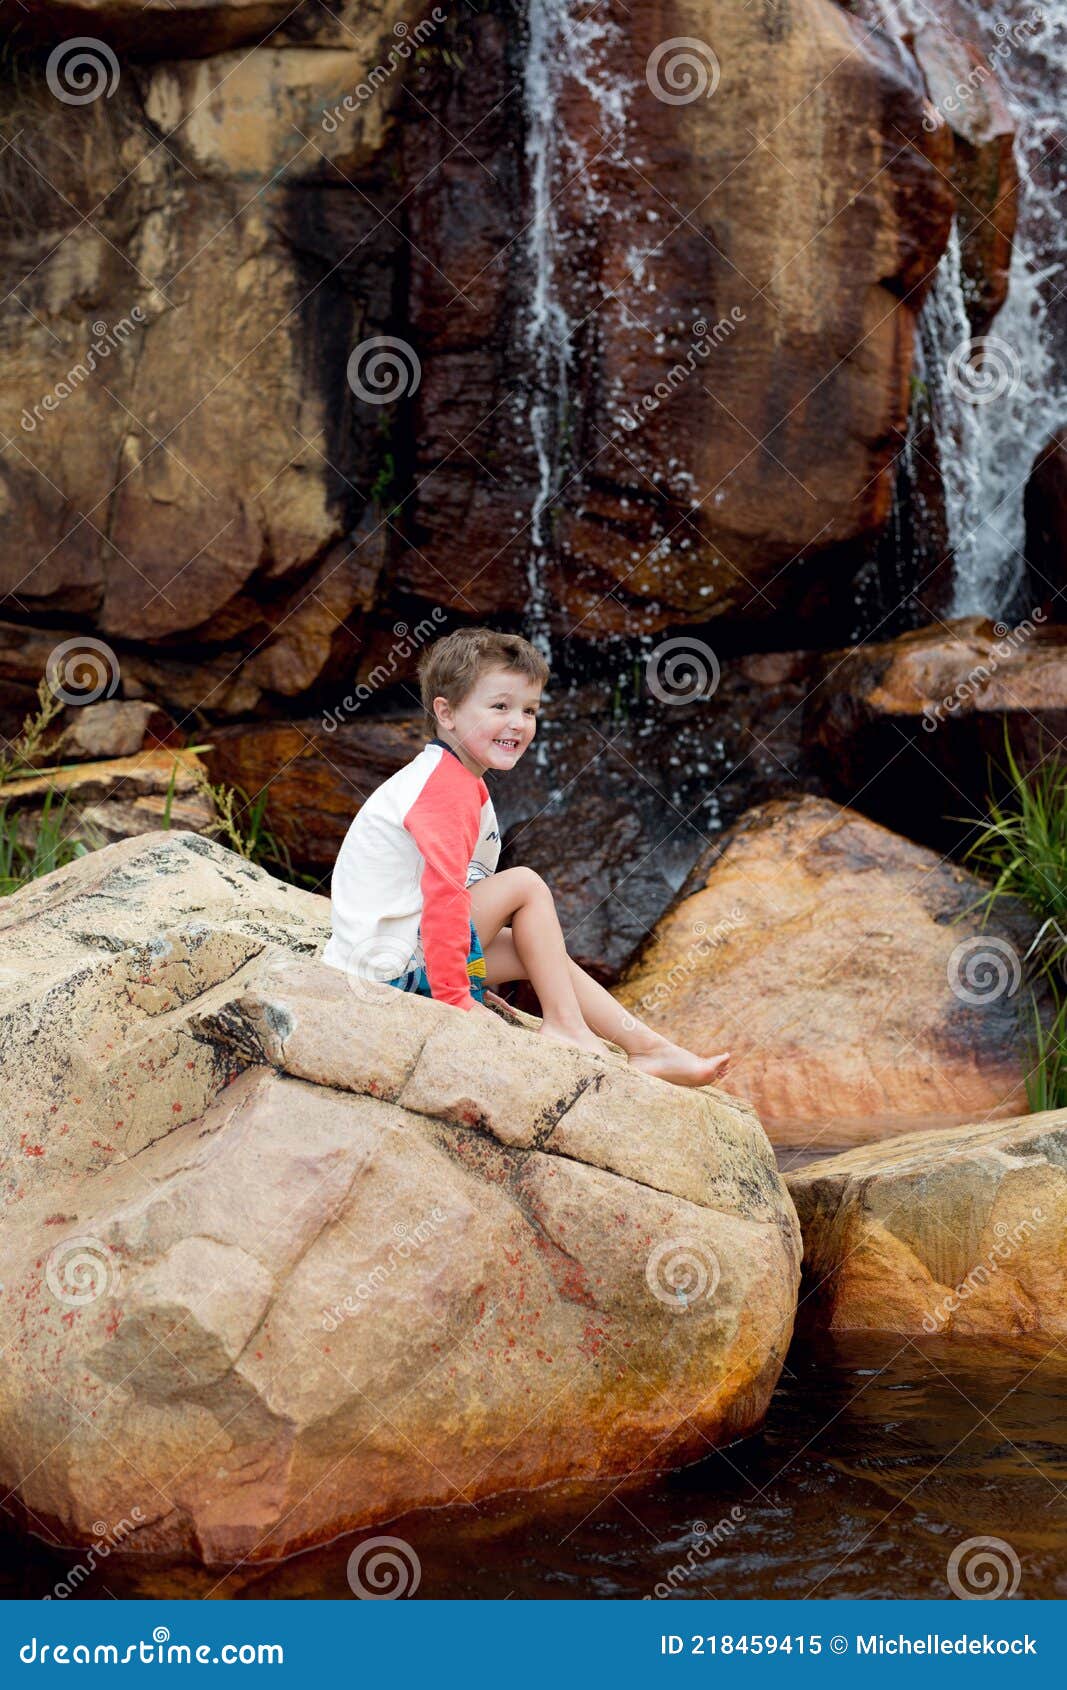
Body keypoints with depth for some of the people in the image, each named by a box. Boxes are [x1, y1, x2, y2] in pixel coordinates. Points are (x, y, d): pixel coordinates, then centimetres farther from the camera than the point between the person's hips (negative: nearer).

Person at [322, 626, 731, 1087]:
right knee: (526, 885, -10)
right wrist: (455, 999, -29)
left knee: (539, 953, 13)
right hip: (392, 963, -11)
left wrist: (464, 987, 24)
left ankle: (649, 1049, 10)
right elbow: (445, 893, -29)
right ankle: (563, 1025, -5)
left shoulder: (448, 778, 15)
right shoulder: (447, 789, -20)